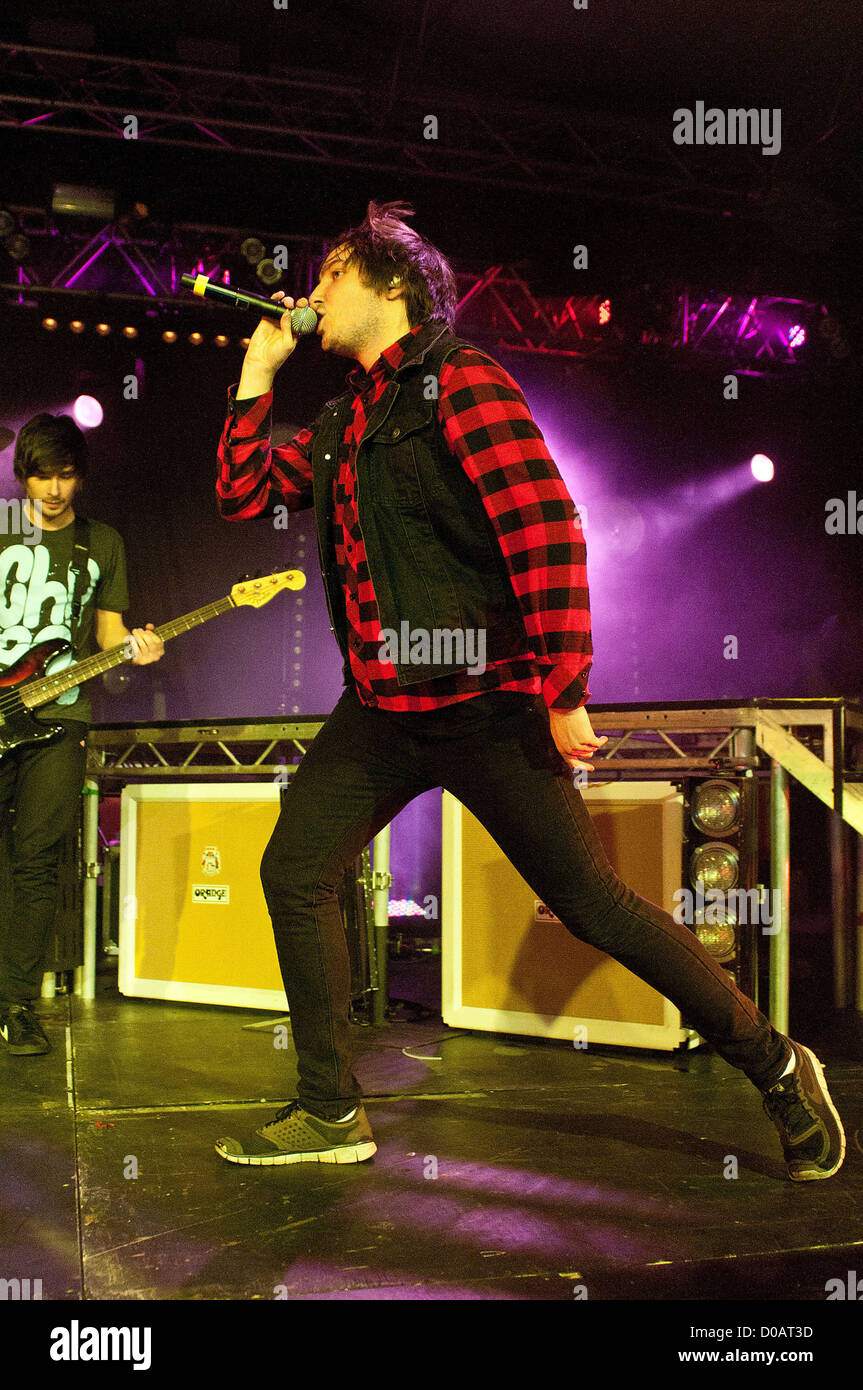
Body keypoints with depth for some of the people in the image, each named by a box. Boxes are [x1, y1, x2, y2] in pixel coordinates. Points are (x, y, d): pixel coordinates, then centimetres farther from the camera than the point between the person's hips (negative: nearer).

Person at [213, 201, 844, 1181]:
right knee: (294, 873, 2)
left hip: (482, 706, -8)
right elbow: (241, 492, 20)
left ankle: (777, 1068, 15)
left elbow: (548, 532, -17)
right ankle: (330, 1112, 14)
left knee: (592, 902, -2)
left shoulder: (459, 381, -9)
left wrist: (563, 695, -19)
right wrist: (258, 368, 15)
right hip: (380, 710, 8)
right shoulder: (342, 423, 17)